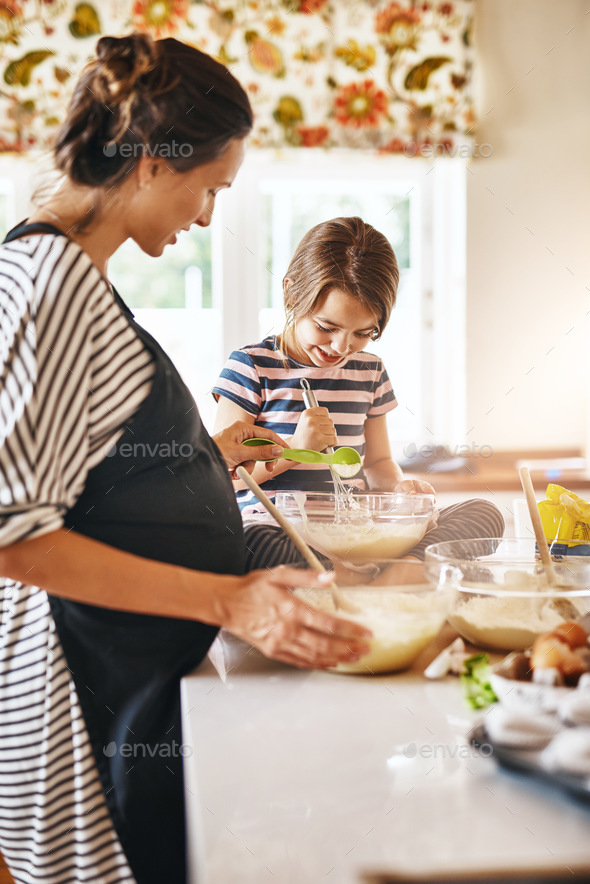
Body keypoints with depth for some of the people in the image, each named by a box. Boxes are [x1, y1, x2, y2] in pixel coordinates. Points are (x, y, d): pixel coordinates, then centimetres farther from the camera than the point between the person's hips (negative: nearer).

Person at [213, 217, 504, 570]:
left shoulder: (370, 372, 14)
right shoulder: (251, 366, -2)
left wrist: (399, 486, 2)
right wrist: (293, 448, -19)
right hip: (276, 526, -5)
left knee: (485, 514, -11)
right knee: (240, 541, -42)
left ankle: (411, 563, -38)